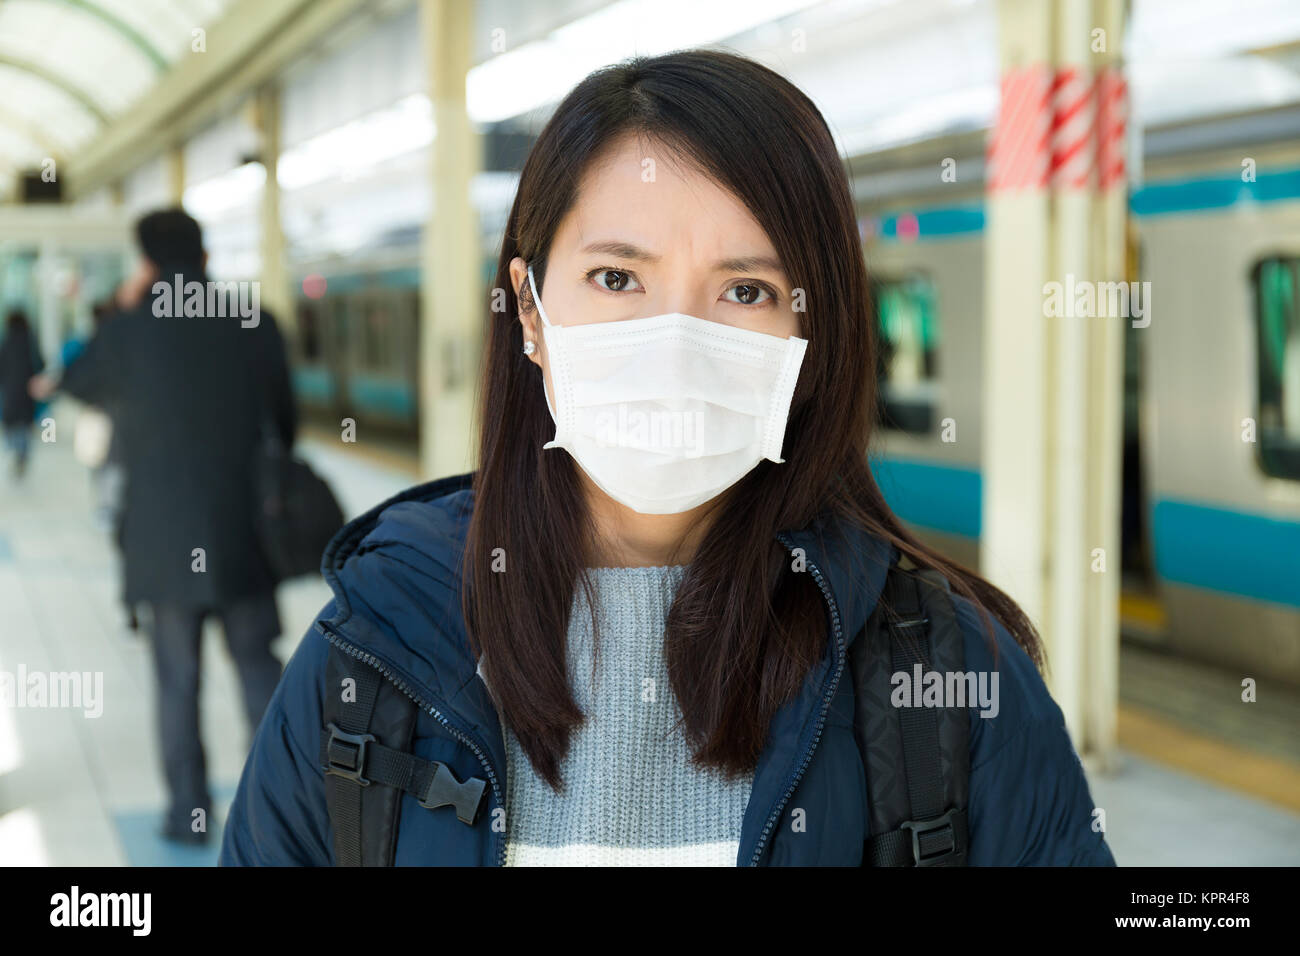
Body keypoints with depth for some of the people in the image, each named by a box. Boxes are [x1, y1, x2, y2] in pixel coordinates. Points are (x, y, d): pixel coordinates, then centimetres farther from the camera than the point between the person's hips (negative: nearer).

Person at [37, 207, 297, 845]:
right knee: (256, 661, 14)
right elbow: (284, 419, 6)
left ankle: (189, 811, 14)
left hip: (164, 536, -2)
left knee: (178, 679, 9)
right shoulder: (257, 325, -2)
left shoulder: (132, 332, -8)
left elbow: (76, 384, 12)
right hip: (245, 530, 2)